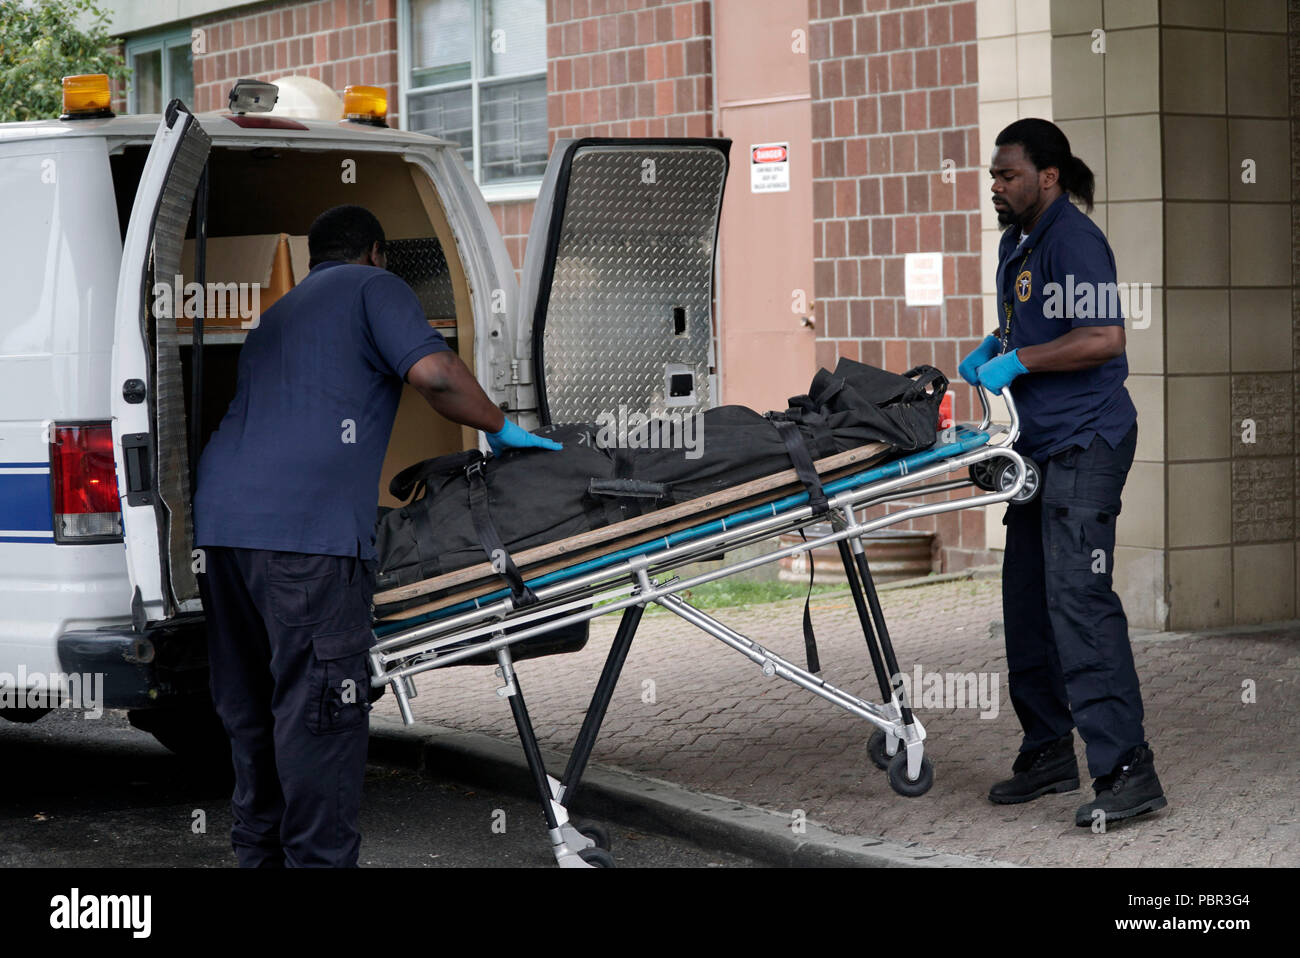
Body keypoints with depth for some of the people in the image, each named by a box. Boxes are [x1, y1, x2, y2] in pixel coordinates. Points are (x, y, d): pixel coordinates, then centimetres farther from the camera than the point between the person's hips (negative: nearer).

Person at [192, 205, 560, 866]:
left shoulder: (277, 314, 33)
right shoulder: (371, 286, 9)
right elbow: (433, 372, -8)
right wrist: (499, 428, 8)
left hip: (218, 516, 8)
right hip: (305, 528, -8)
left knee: (249, 712, 16)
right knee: (319, 713, -7)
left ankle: (259, 852, 24)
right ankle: (319, 860, -8)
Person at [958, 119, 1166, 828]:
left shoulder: (1073, 240, -14)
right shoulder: (1016, 243, 17)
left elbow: (1102, 339, -24)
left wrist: (1017, 362, -18)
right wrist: (990, 347, 12)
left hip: (1085, 442, -11)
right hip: (1040, 444, 11)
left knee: (1076, 597, -18)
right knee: (1027, 602, 13)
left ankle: (1126, 772, -18)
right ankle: (1047, 754, 23)